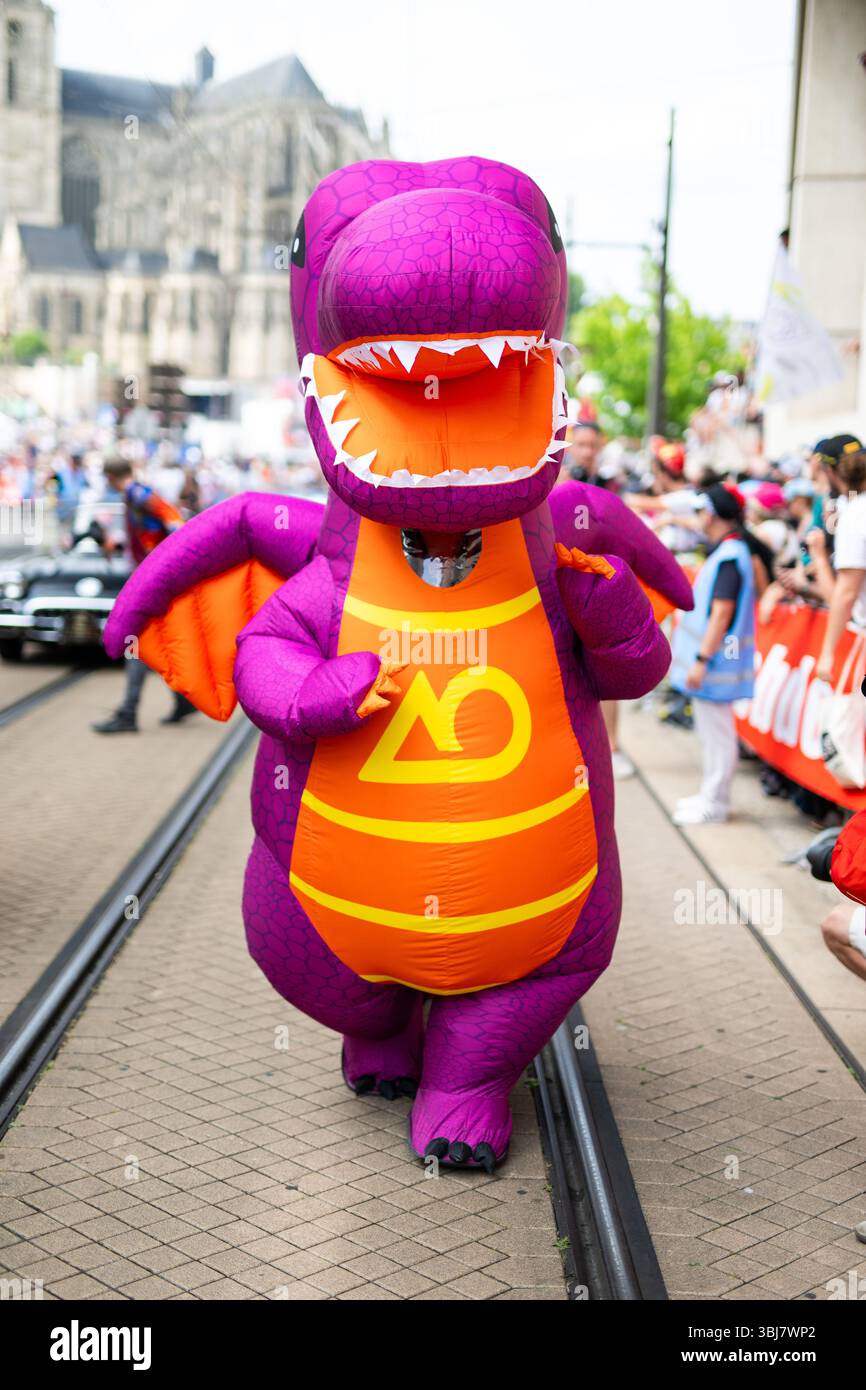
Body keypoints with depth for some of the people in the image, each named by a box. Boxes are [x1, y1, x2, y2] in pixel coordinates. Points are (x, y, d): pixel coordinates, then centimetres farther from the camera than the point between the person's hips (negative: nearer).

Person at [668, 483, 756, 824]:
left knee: (716, 729, -2)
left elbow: (722, 613, -23)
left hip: (717, 657, -10)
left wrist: (702, 659, -24)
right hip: (710, 656, 10)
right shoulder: (726, 550, 12)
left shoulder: (730, 556, -19)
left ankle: (715, 802, 5)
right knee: (710, 728, 18)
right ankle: (711, 794, 28)